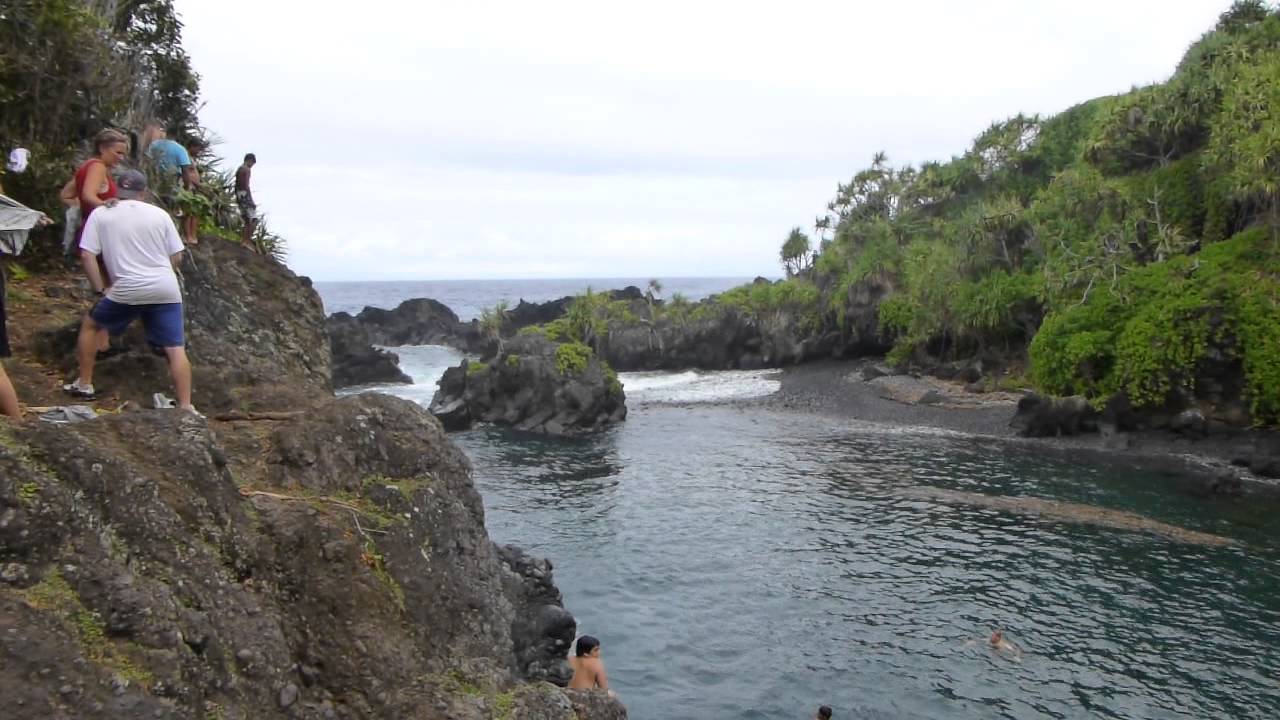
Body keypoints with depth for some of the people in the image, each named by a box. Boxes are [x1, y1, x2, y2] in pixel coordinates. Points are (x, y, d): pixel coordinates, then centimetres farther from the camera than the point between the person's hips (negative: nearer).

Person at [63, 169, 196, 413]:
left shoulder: (101, 215, 5)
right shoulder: (160, 214, 9)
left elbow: (87, 255, -1)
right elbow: (176, 256, 11)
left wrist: (100, 290, 7)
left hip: (127, 291, -1)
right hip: (166, 290, 1)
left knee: (89, 326, 24)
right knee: (176, 350, -1)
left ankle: (84, 385, 28)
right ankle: (186, 408, -7)